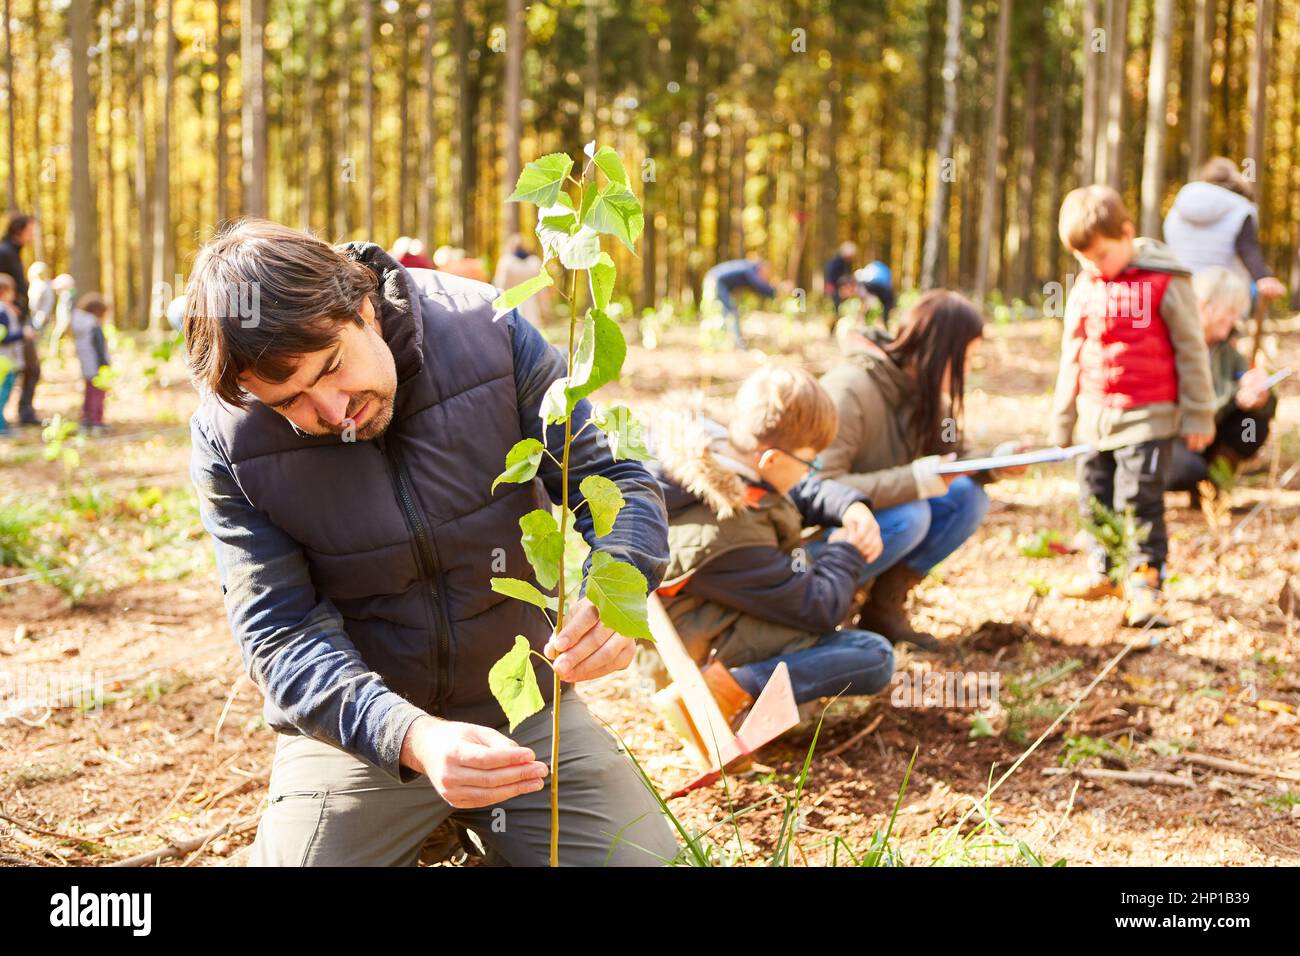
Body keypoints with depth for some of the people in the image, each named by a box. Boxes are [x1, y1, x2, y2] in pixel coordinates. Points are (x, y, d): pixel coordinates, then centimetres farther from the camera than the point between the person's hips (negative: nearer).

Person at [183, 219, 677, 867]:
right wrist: (412, 739, -37)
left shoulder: (486, 328, -14)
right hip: (356, 726, -1)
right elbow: (283, 636, -18)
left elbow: (616, 479, -10)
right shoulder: (228, 442, -16)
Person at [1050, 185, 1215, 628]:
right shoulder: (1084, 288, 9)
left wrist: (1198, 414, -2)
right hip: (1094, 416, 6)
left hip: (1148, 416, -6)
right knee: (1095, 500, 12)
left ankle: (1145, 583, -3)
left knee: (1140, 502, -9)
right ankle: (1102, 571, 25)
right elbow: (1071, 358, 18)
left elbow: (1191, 350, -4)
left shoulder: (1164, 282, -9)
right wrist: (1062, 421, 20)